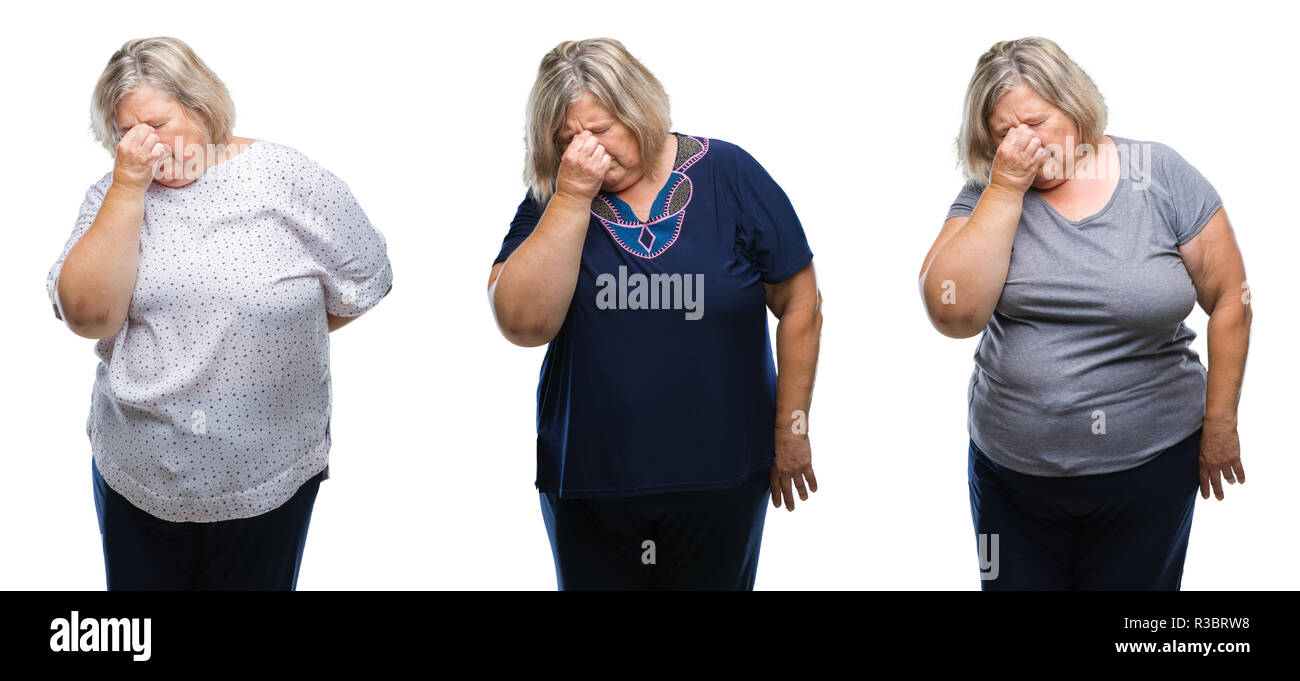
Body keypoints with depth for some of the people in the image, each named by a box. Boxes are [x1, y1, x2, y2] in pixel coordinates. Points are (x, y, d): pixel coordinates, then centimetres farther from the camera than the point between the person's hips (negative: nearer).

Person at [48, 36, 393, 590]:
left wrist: (272, 335, 4)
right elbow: (88, 315, -14)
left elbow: (365, 285, 1)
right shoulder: (113, 196, 0)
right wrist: (128, 185, -17)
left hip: (266, 481, -2)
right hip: (135, 482, 3)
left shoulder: (286, 178, -8)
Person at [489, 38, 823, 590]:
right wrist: (572, 197, -20)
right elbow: (523, 323, -16)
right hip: (586, 483, 2)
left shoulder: (729, 174, -6)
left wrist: (792, 430, 1)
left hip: (719, 481, -1)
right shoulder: (551, 201, -1)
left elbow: (799, 304, 0)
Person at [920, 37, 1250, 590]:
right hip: (1010, 467, 2)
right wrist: (1006, 188, -18)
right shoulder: (987, 195, -2)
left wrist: (1219, 424, 1)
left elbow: (1228, 301, 0)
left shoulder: (1161, 176, -6)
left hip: (1148, 467, -1)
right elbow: (954, 314, -17)